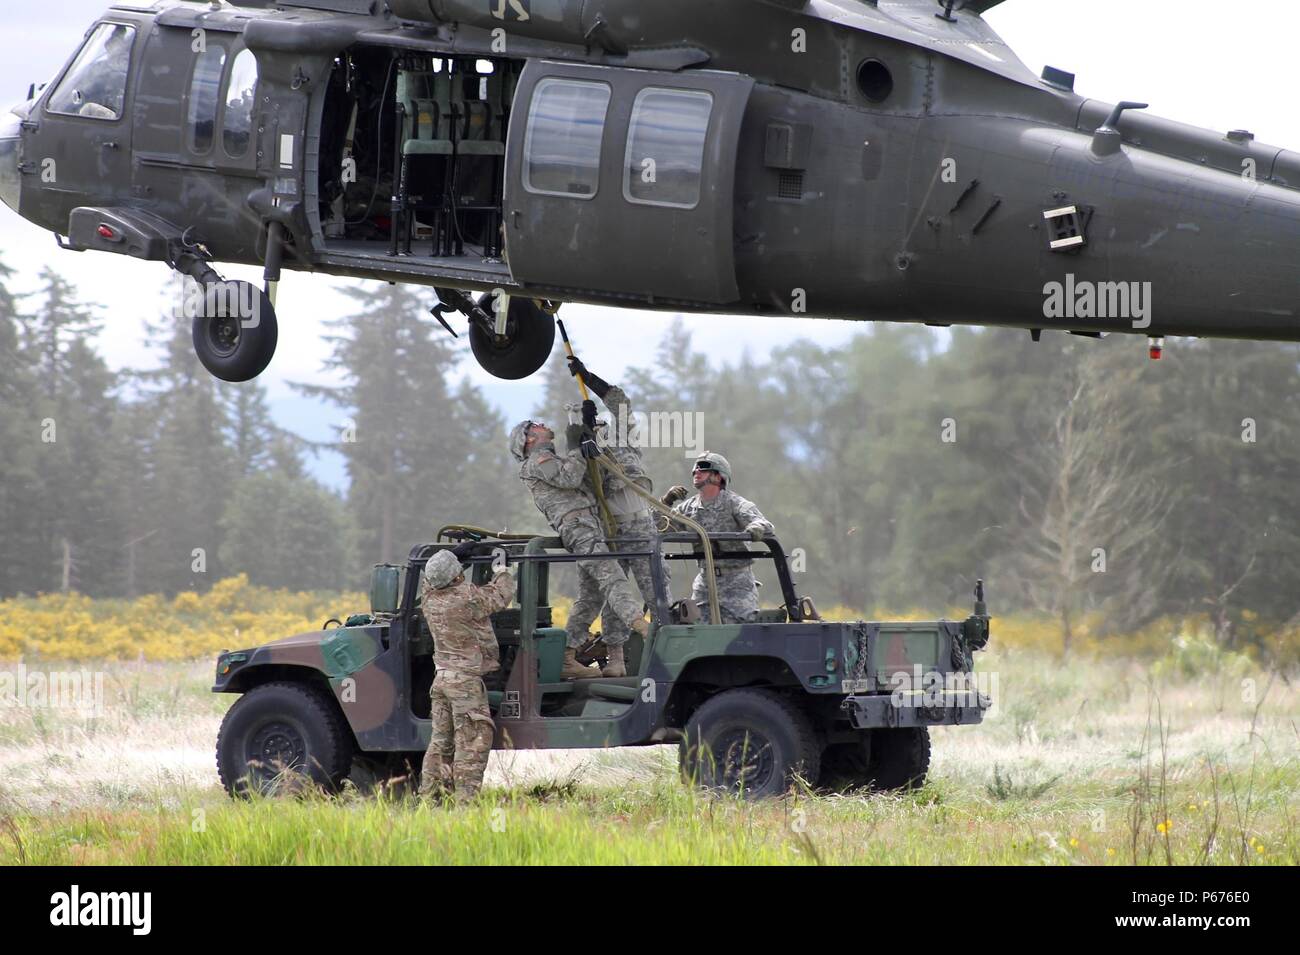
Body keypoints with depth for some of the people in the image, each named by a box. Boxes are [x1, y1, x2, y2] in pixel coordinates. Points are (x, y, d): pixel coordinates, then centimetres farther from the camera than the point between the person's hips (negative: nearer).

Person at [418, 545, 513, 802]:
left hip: (441, 676, 7)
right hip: (465, 679, -7)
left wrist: (455, 554, 23)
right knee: (472, 739, -5)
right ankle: (466, 795, -9)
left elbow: (428, 579, 24)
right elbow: (500, 596, -4)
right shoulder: (469, 598, -18)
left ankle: (428, 790, 16)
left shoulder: (428, 597, 1)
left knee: (441, 739, 15)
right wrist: (502, 571, 15)